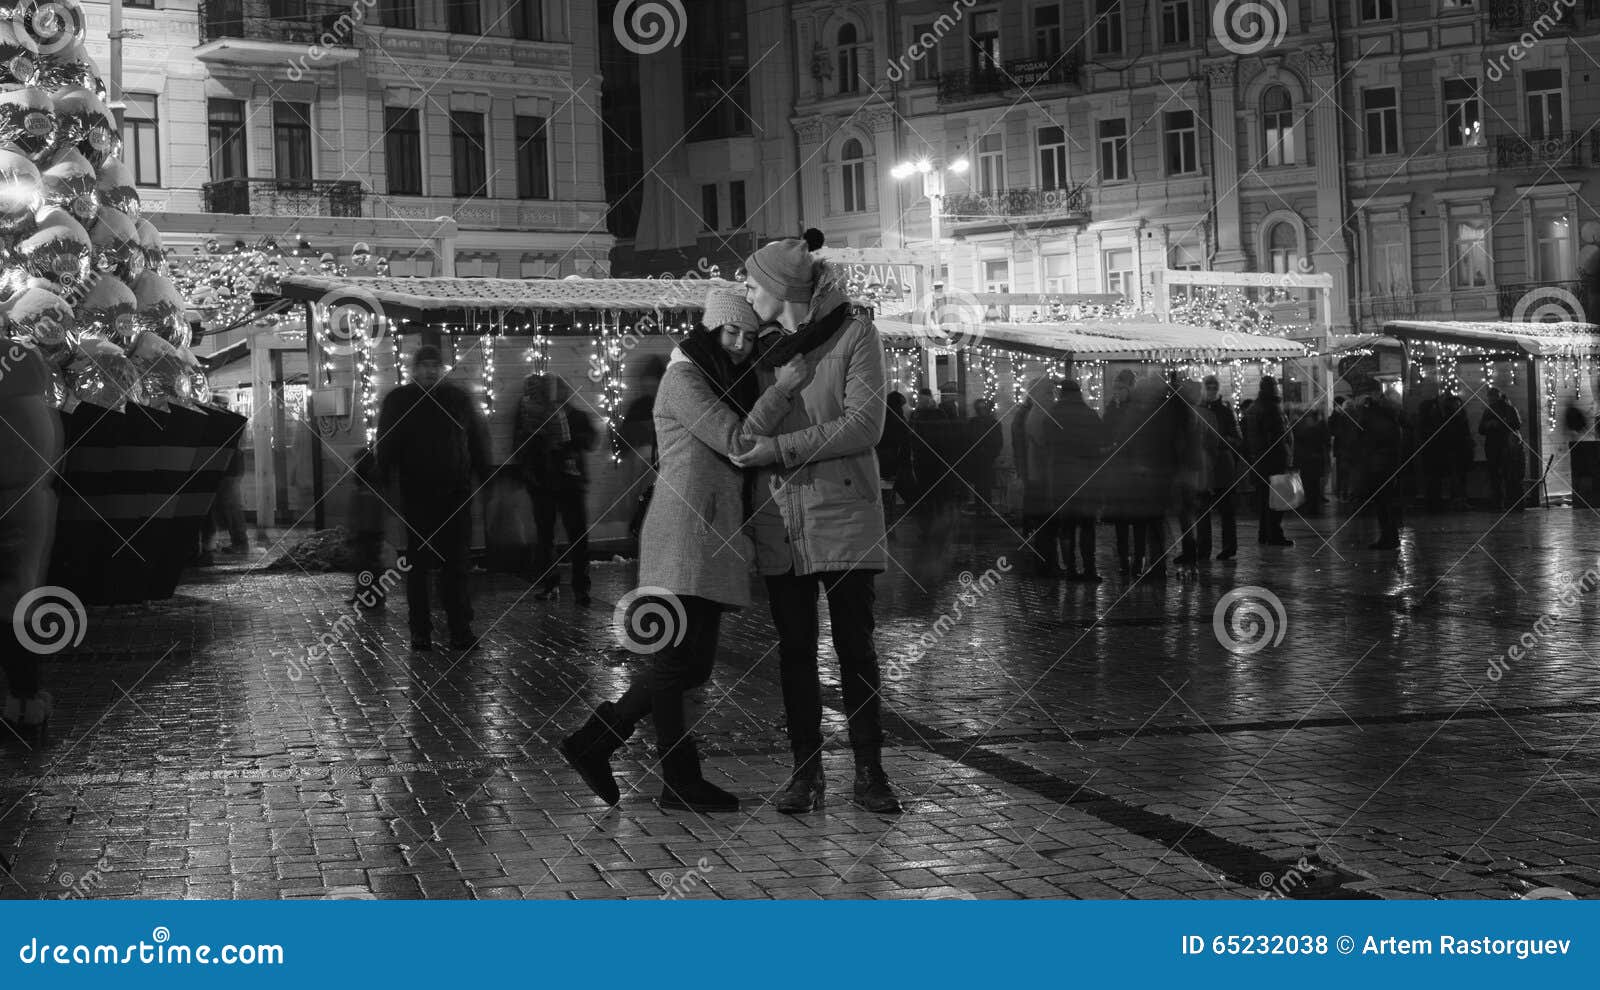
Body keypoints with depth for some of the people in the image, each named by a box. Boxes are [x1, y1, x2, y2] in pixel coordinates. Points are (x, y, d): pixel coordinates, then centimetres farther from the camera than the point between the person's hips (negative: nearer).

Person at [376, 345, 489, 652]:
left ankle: (461, 631, 4)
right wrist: (387, 480, -8)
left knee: (456, 564, 1)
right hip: (415, 496, -1)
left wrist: (485, 481, 4)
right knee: (417, 564, 2)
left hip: (455, 495, 1)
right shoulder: (397, 401, 5)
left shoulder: (460, 399, 9)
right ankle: (420, 632, 7)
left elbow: (478, 443, 11)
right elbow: (385, 448, 3)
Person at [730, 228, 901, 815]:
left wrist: (777, 449, -16)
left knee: (855, 643, -1)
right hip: (780, 517, 5)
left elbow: (864, 426, -14)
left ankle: (869, 772, 7)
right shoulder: (770, 347, 12)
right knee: (794, 647, 4)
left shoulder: (856, 332, -4)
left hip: (842, 512, -4)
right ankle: (806, 772, 10)